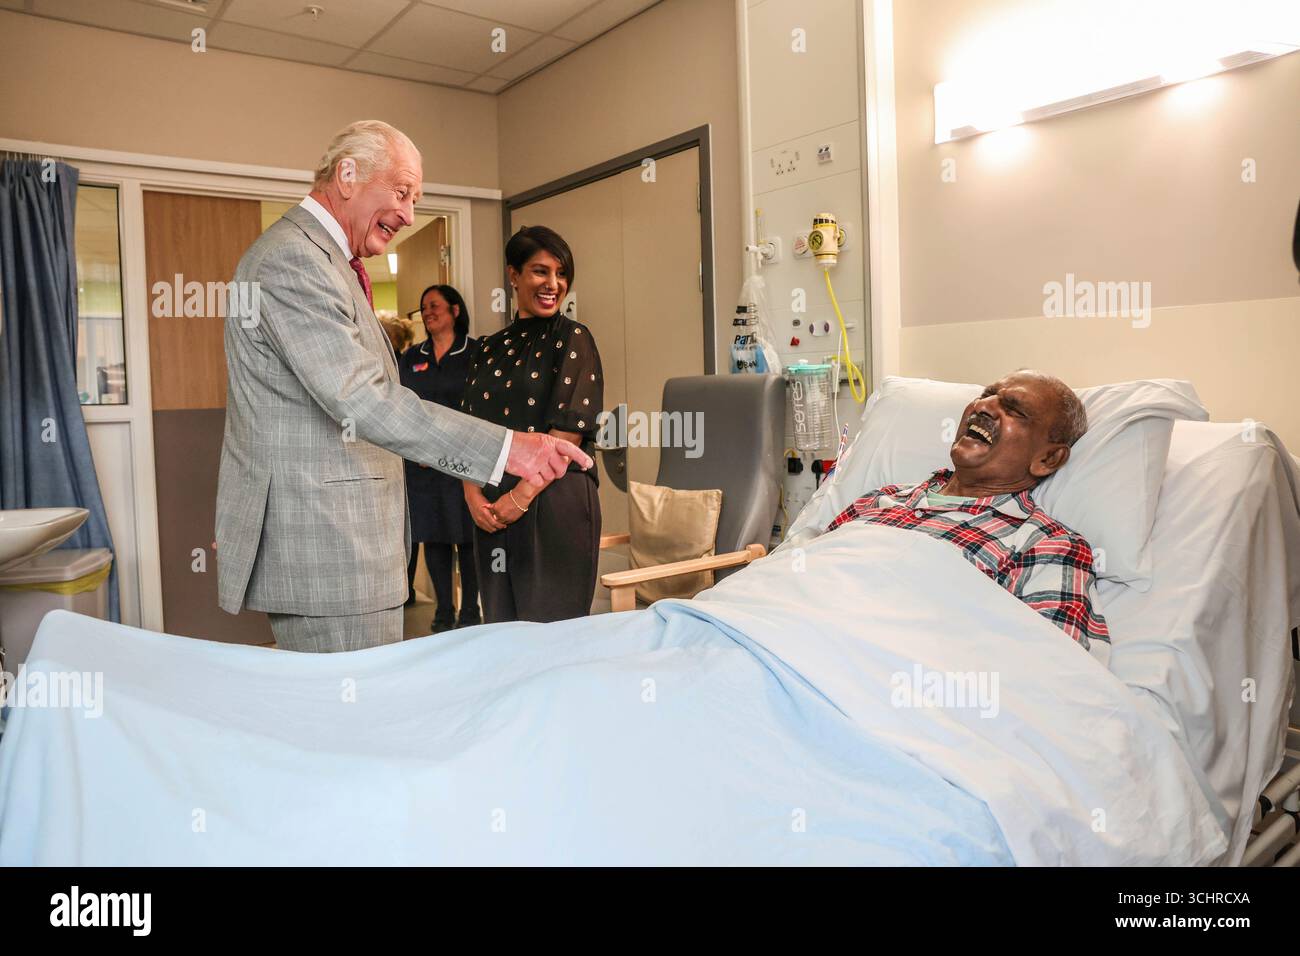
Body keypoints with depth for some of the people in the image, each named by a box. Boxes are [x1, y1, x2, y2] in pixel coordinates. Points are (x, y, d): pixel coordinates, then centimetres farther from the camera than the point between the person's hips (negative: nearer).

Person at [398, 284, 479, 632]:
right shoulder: (411, 358, 15)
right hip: (421, 464, 4)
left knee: (466, 535, -2)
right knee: (432, 533, 5)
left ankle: (470, 610, 8)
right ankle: (443, 611, 15)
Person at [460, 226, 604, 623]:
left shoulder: (572, 338, -1)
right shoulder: (489, 349, 14)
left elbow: (569, 430, -11)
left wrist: (520, 497, -15)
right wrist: (474, 494, -5)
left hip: (556, 503, -5)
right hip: (492, 510, 5)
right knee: (499, 626, 11)